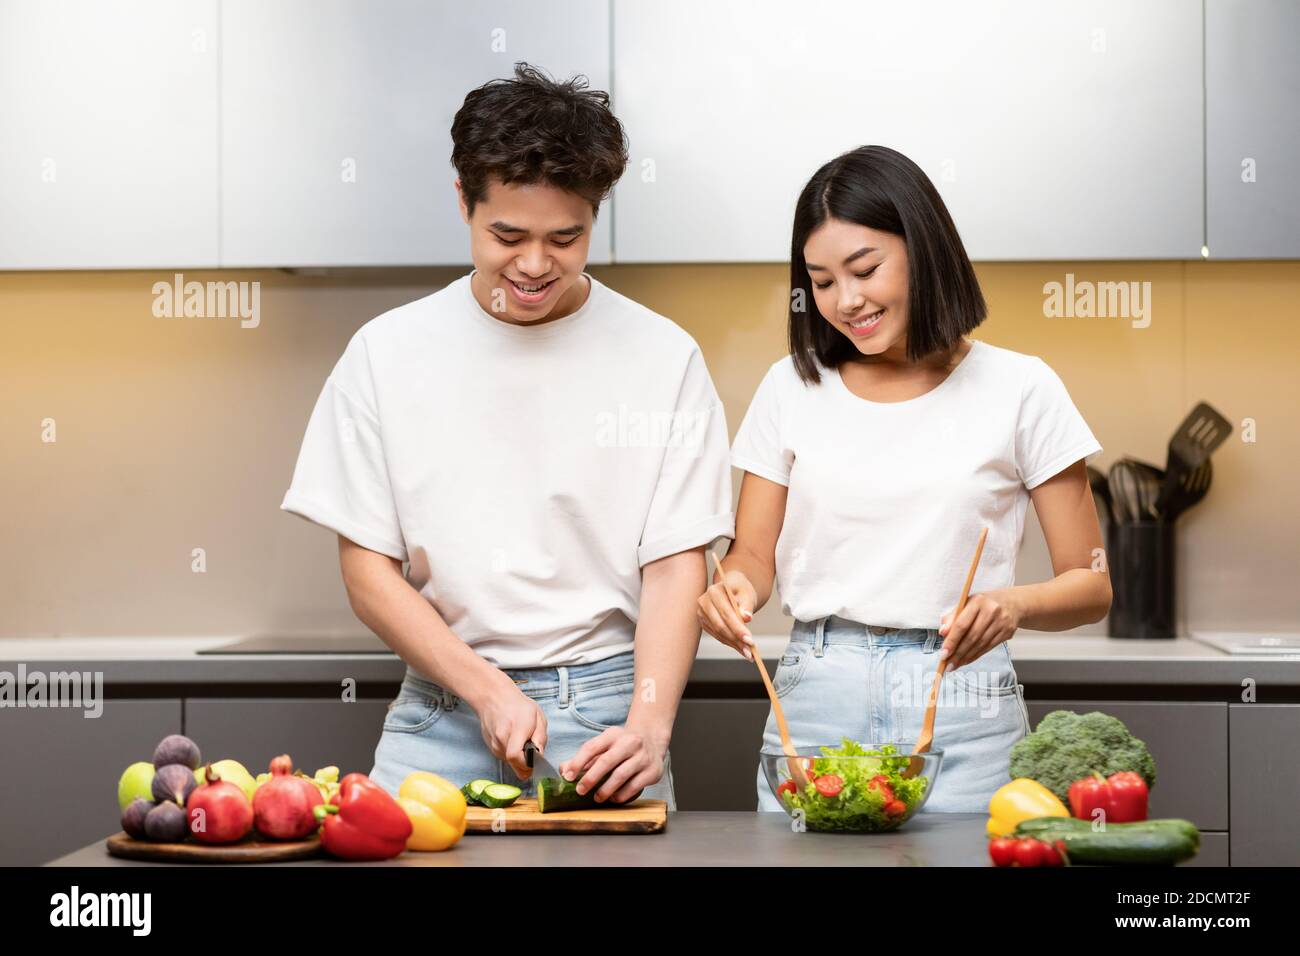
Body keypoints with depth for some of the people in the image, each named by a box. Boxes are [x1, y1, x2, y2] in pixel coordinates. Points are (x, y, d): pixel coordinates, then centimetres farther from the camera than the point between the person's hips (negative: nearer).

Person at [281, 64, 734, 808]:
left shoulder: (663, 358, 0)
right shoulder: (387, 354, 2)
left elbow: (676, 566, -2)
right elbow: (368, 569, 2)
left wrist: (647, 725, -18)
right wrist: (487, 691, -10)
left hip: (605, 711, 0)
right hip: (442, 711, 1)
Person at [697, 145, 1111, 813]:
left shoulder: (1017, 389, 1)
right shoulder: (792, 388, 8)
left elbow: (1091, 586, 2)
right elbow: (752, 558, 10)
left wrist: (1014, 604, -19)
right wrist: (733, 589, -13)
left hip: (961, 710, -2)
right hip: (812, 705, 2)